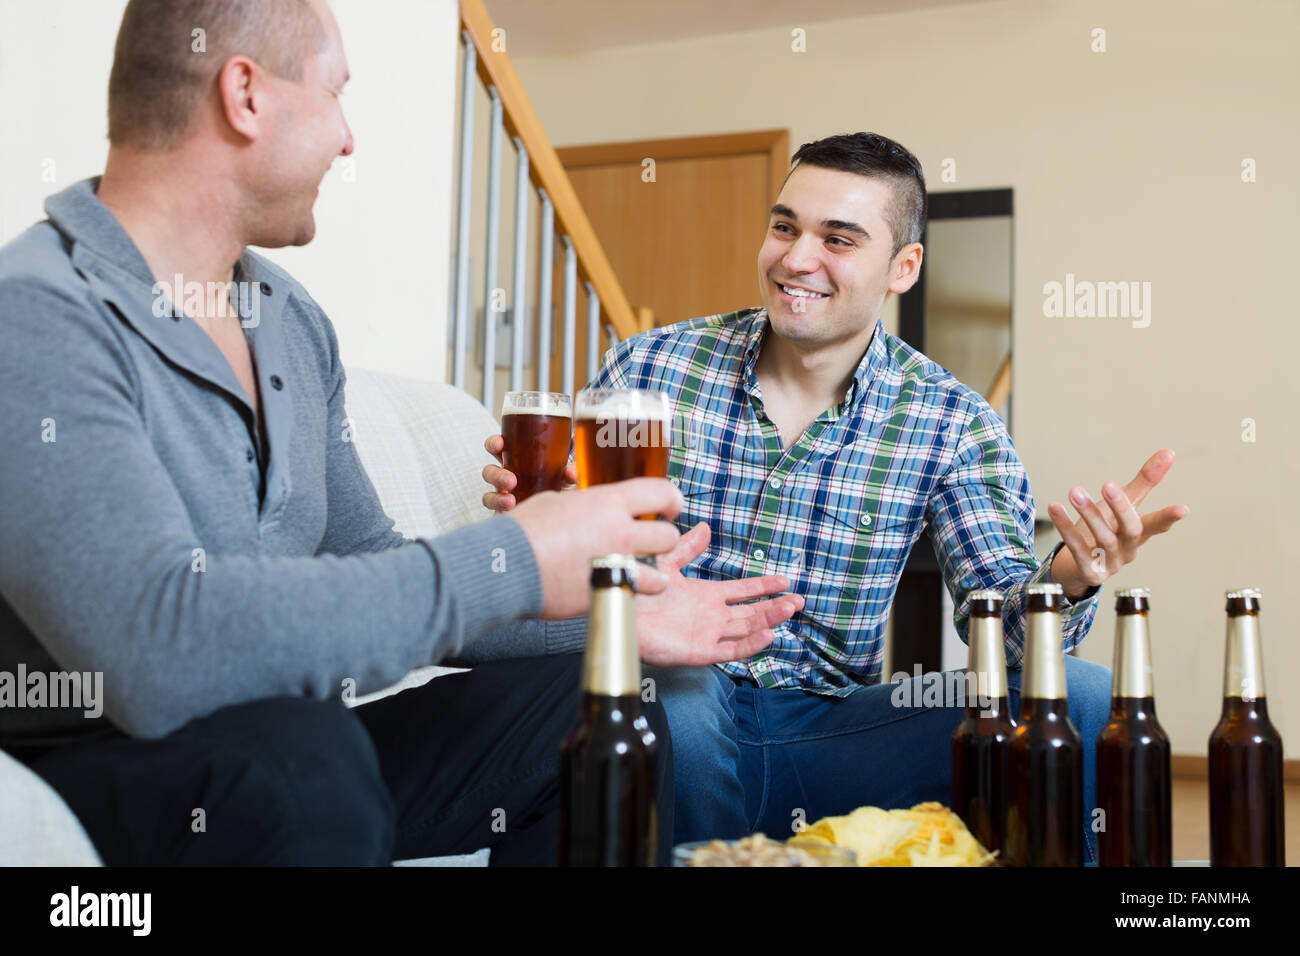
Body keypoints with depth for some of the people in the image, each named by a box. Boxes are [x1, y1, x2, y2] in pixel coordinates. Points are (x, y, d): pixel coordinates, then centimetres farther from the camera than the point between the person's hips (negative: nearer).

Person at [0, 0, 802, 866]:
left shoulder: (291, 320, 8)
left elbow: (373, 573, 16)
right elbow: (157, 647, -33)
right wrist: (511, 561, -29)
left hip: (298, 761, 8)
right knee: (301, 756, -37)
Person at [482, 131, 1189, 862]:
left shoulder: (950, 423, 2)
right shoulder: (651, 366, 1)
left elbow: (1000, 615, -4)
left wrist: (1067, 581, -27)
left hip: (832, 729, 2)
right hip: (663, 715, -1)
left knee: (1085, 697, -19)